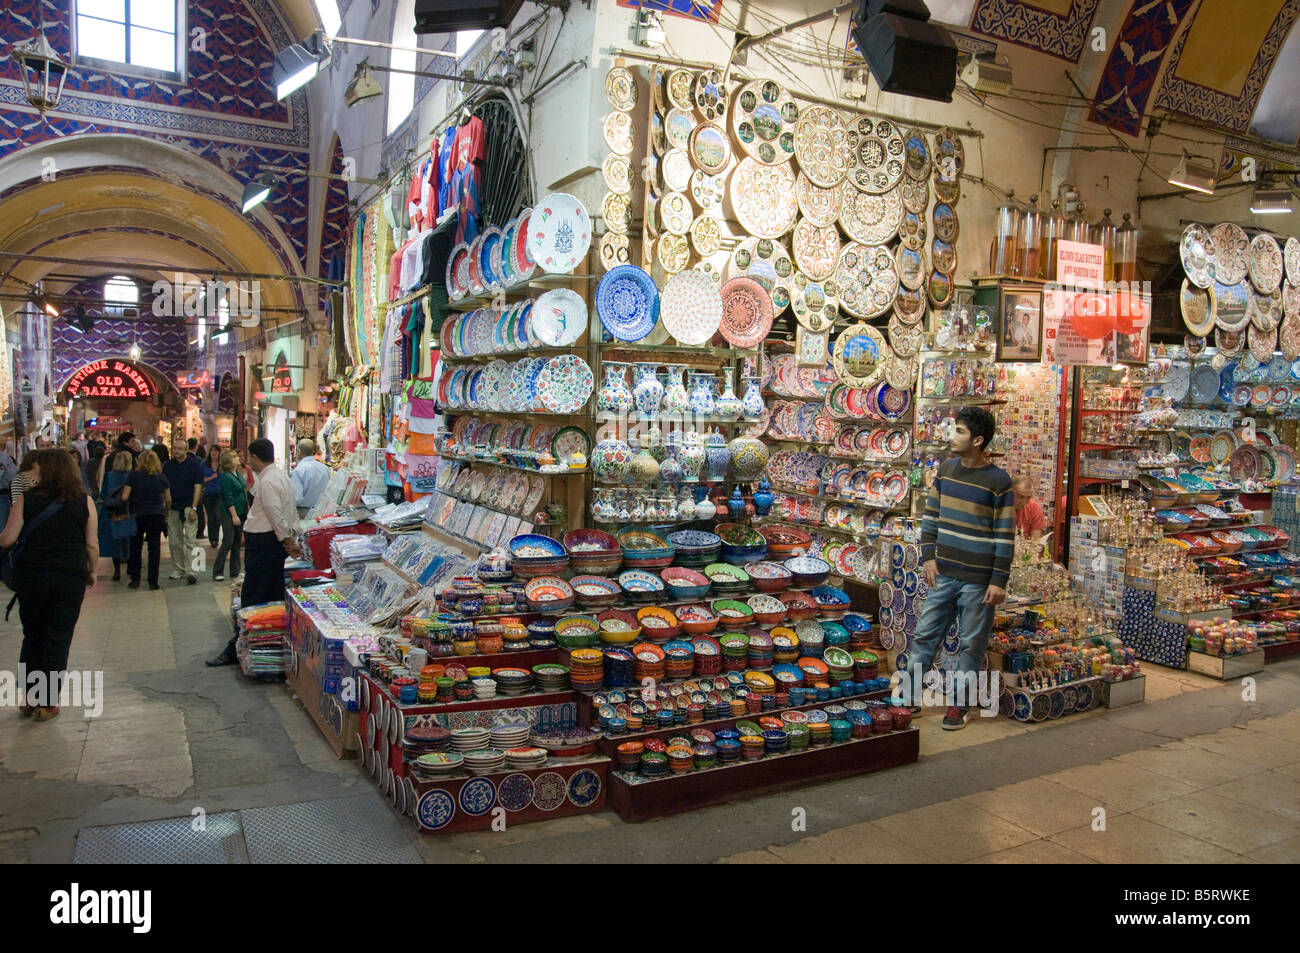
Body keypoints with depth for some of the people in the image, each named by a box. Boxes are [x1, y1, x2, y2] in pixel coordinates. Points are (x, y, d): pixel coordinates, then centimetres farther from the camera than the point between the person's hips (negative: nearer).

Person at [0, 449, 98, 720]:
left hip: (31, 576, 1)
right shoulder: (83, 501, -3)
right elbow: (92, 544, -2)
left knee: (32, 636, 17)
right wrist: (91, 572, 13)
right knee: (58, 640, 7)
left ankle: (29, 697, 24)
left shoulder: (27, 499, -5)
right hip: (70, 579, 0)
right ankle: (48, 703, 10)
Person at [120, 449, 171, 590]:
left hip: (138, 515, -1)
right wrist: (166, 514, 18)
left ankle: (135, 579, 13)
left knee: (136, 547, 12)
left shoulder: (134, 475, -4)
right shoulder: (161, 477, 2)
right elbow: (168, 500, 5)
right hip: (157, 515, 1)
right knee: (154, 548, 4)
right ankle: (153, 581, 5)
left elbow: (124, 497, -8)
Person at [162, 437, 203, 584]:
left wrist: (193, 508, -13)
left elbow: (197, 488, -5)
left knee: (190, 540, -10)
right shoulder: (167, 465, 10)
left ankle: (190, 571, -12)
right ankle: (178, 570, 18)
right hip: (172, 507, 5)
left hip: (188, 507, -5)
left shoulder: (195, 464, -2)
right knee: (174, 541, 8)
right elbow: (164, 488, 14)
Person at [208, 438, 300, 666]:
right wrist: (291, 536, 13)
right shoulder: (282, 476, 15)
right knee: (274, 598, 13)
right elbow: (292, 512, 19)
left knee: (251, 600, -5)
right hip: (275, 542, 10)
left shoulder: (267, 481, -17)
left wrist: (287, 540, -12)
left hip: (263, 543, -10)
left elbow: (276, 515, -20)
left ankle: (236, 650, 1)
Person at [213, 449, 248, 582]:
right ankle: (217, 572, 0)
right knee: (228, 542, -7)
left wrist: (247, 509, 16)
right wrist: (234, 516, -19)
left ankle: (235, 571, 19)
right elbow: (228, 499, -18)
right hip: (230, 514, -8)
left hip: (241, 513, 9)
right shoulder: (226, 477, -15)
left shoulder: (238, 474, 11)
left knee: (237, 542, 12)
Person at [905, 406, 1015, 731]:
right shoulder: (947, 469, 4)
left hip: (978, 579, -5)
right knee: (925, 634, 10)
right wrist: (928, 557, 3)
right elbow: (931, 515, 11)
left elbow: (1005, 535, -10)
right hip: (943, 573, 5)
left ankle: (959, 704, 20)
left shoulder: (998, 481, -11)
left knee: (972, 644, 7)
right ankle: (909, 694, 20)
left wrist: (999, 581, -11)